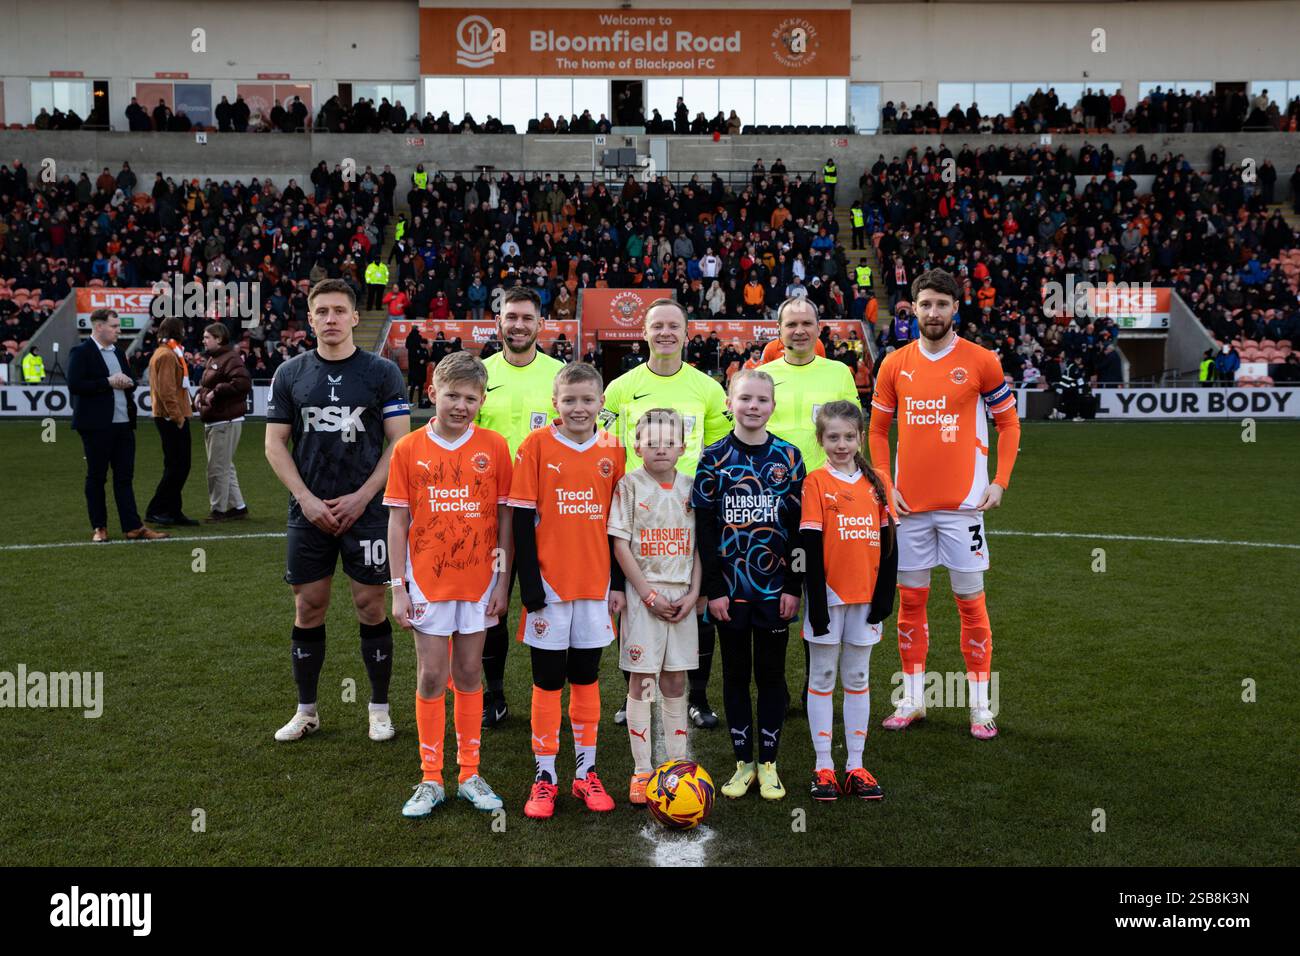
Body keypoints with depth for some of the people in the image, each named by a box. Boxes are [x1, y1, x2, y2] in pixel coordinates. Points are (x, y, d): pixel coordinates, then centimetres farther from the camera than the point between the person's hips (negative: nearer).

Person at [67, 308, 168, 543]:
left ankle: (133, 527, 5)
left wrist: (128, 383, 2)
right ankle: (99, 527, 13)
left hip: (124, 423, 7)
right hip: (97, 426, -6)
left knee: (125, 477, 5)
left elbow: (128, 382, 25)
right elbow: (74, 385, -16)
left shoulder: (118, 351, 16)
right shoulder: (81, 352, -6)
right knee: (96, 477, 4)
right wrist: (108, 382, -17)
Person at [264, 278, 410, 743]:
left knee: (370, 606, 2)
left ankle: (379, 708, 17)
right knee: (308, 608, 7)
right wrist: (307, 500, -6)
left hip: (366, 509, -2)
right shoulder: (290, 373, 5)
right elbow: (275, 444, 6)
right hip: (309, 511, 2)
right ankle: (306, 710, 22)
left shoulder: (382, 372, -1)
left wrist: (361, 497, -11)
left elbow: (399, 443, -3)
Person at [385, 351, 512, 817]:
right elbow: (398, 520, 0)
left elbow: (505, 517, 1)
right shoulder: (408, 449, -3)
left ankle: (469, 775, 23)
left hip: (478, 582, 1)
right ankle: (431, 780, 19)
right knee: (431, 679, 5)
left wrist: (502, 581, -2)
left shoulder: (494, 447, -3)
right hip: (427, 582, 0)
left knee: (469, 676, 11)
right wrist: (398, 587, -3)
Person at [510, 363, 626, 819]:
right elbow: (523, 521, -7)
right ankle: (544, 777, 18)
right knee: (548, 681, 6)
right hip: (550, 585, -2)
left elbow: (619, 521, 8)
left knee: (586, 678, 13)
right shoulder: (535, 446, -6)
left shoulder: (612, 451, 3)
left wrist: (619, 583, 5)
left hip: (596, 585, 3)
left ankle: (586, 772, 24)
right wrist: (531, 590, -11)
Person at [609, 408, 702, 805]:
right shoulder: (630, 485, -4)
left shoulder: (690, 488, 7)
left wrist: (693, 593, -3)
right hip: (643, 596, -3)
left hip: (682, 596, 3)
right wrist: (649, 594, -12)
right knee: (641, 682, 2)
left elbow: (699, 545, 9)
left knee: (675, 683, 10)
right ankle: (642, 771, 11)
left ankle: (677, 764, 20)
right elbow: (620, 544, -8)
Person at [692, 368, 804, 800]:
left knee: (771, 673, 9)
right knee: (735, 673, 9)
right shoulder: (714, 458, -1)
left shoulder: (788, 456, 1)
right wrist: (713, 588, -7)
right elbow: (704, 527, -3)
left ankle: (768, 763, 21)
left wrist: (793, 586, -4)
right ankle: (742, 762, 22)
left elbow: (798, 526, 0)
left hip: (775, 587, 0)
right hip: (730, 587, 0)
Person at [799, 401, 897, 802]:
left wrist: (884, 594, -1)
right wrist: (816, 601, -13)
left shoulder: (877, 483, 4)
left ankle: (855, 766, 20)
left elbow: (888, 542, 6)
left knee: (858, 679, 11)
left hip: (866, 597, 3)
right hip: (828, 595, -3)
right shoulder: (815, 482, -6)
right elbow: (811, 546, -9)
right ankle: (823, 767, 15)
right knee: (822, 678, 6)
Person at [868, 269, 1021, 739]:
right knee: (910, 599, 9)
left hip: (963, 504, -2)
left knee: (971, 602, 4)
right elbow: (878, 429, 12)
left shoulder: (981, 361, -3)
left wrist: (1000, 483, -6)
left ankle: (979, 705, 16)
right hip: (909, 504, 3)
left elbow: (1008, 422, 4)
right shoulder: (894, 364, 4)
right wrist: (884, 485, 1)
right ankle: (912, 698, 23)